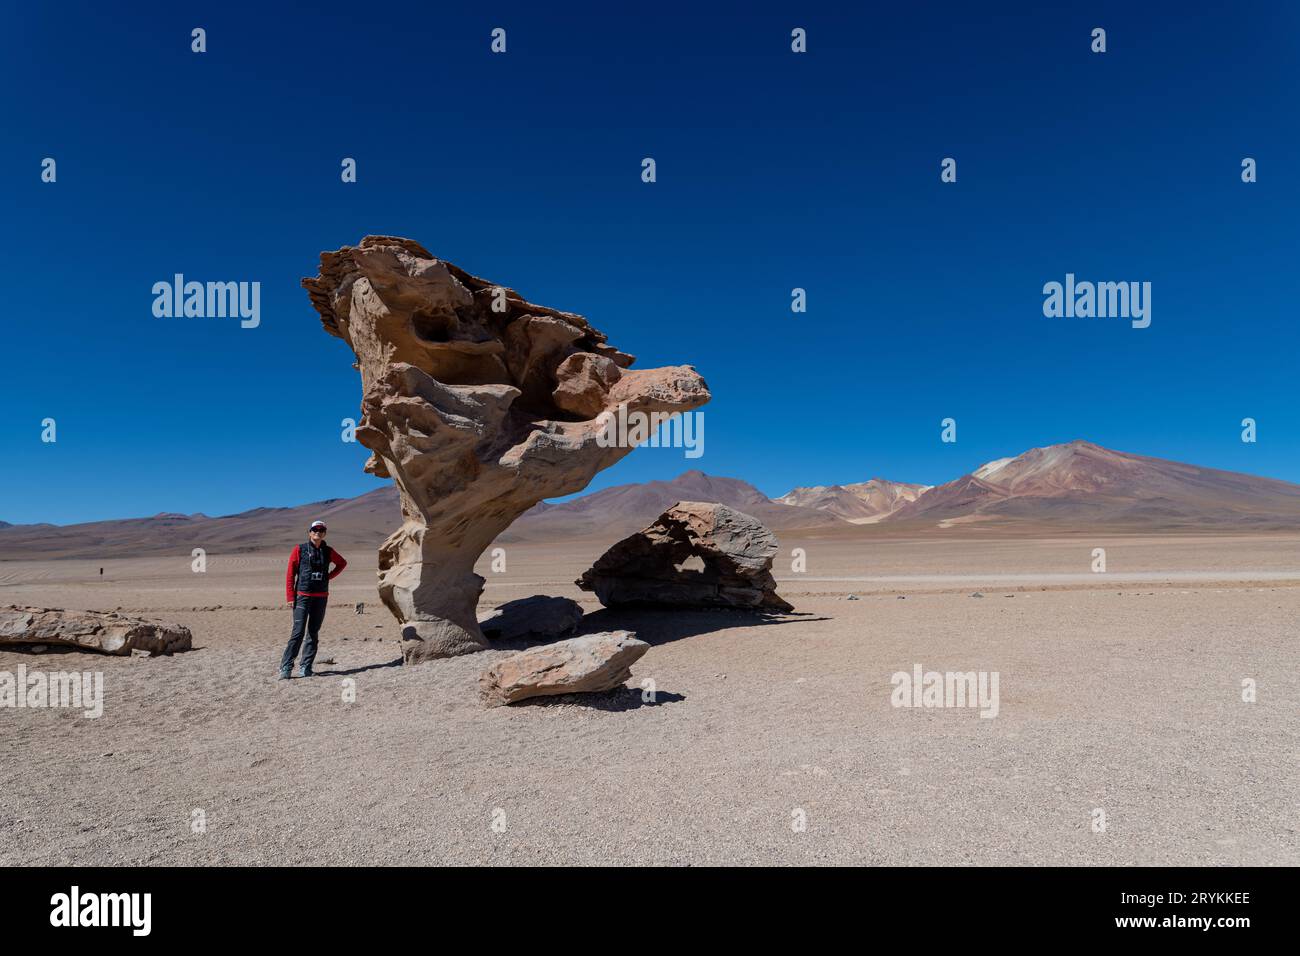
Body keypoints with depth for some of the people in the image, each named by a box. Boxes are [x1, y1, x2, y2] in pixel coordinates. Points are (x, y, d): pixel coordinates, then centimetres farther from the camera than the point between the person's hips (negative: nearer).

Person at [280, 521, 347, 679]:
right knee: (298, 632, -12)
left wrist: (329, 576, 9)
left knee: (313, 632, 6)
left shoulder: (328, 551, 7)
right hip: (302, 596, -4)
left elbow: (342, 563, 24)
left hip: (321, 597, 4)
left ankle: (306, 667, 12)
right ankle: (286, 667, -8)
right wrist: (290, 597, -8)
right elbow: (290, 574, -2)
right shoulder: (299, 550, -1)